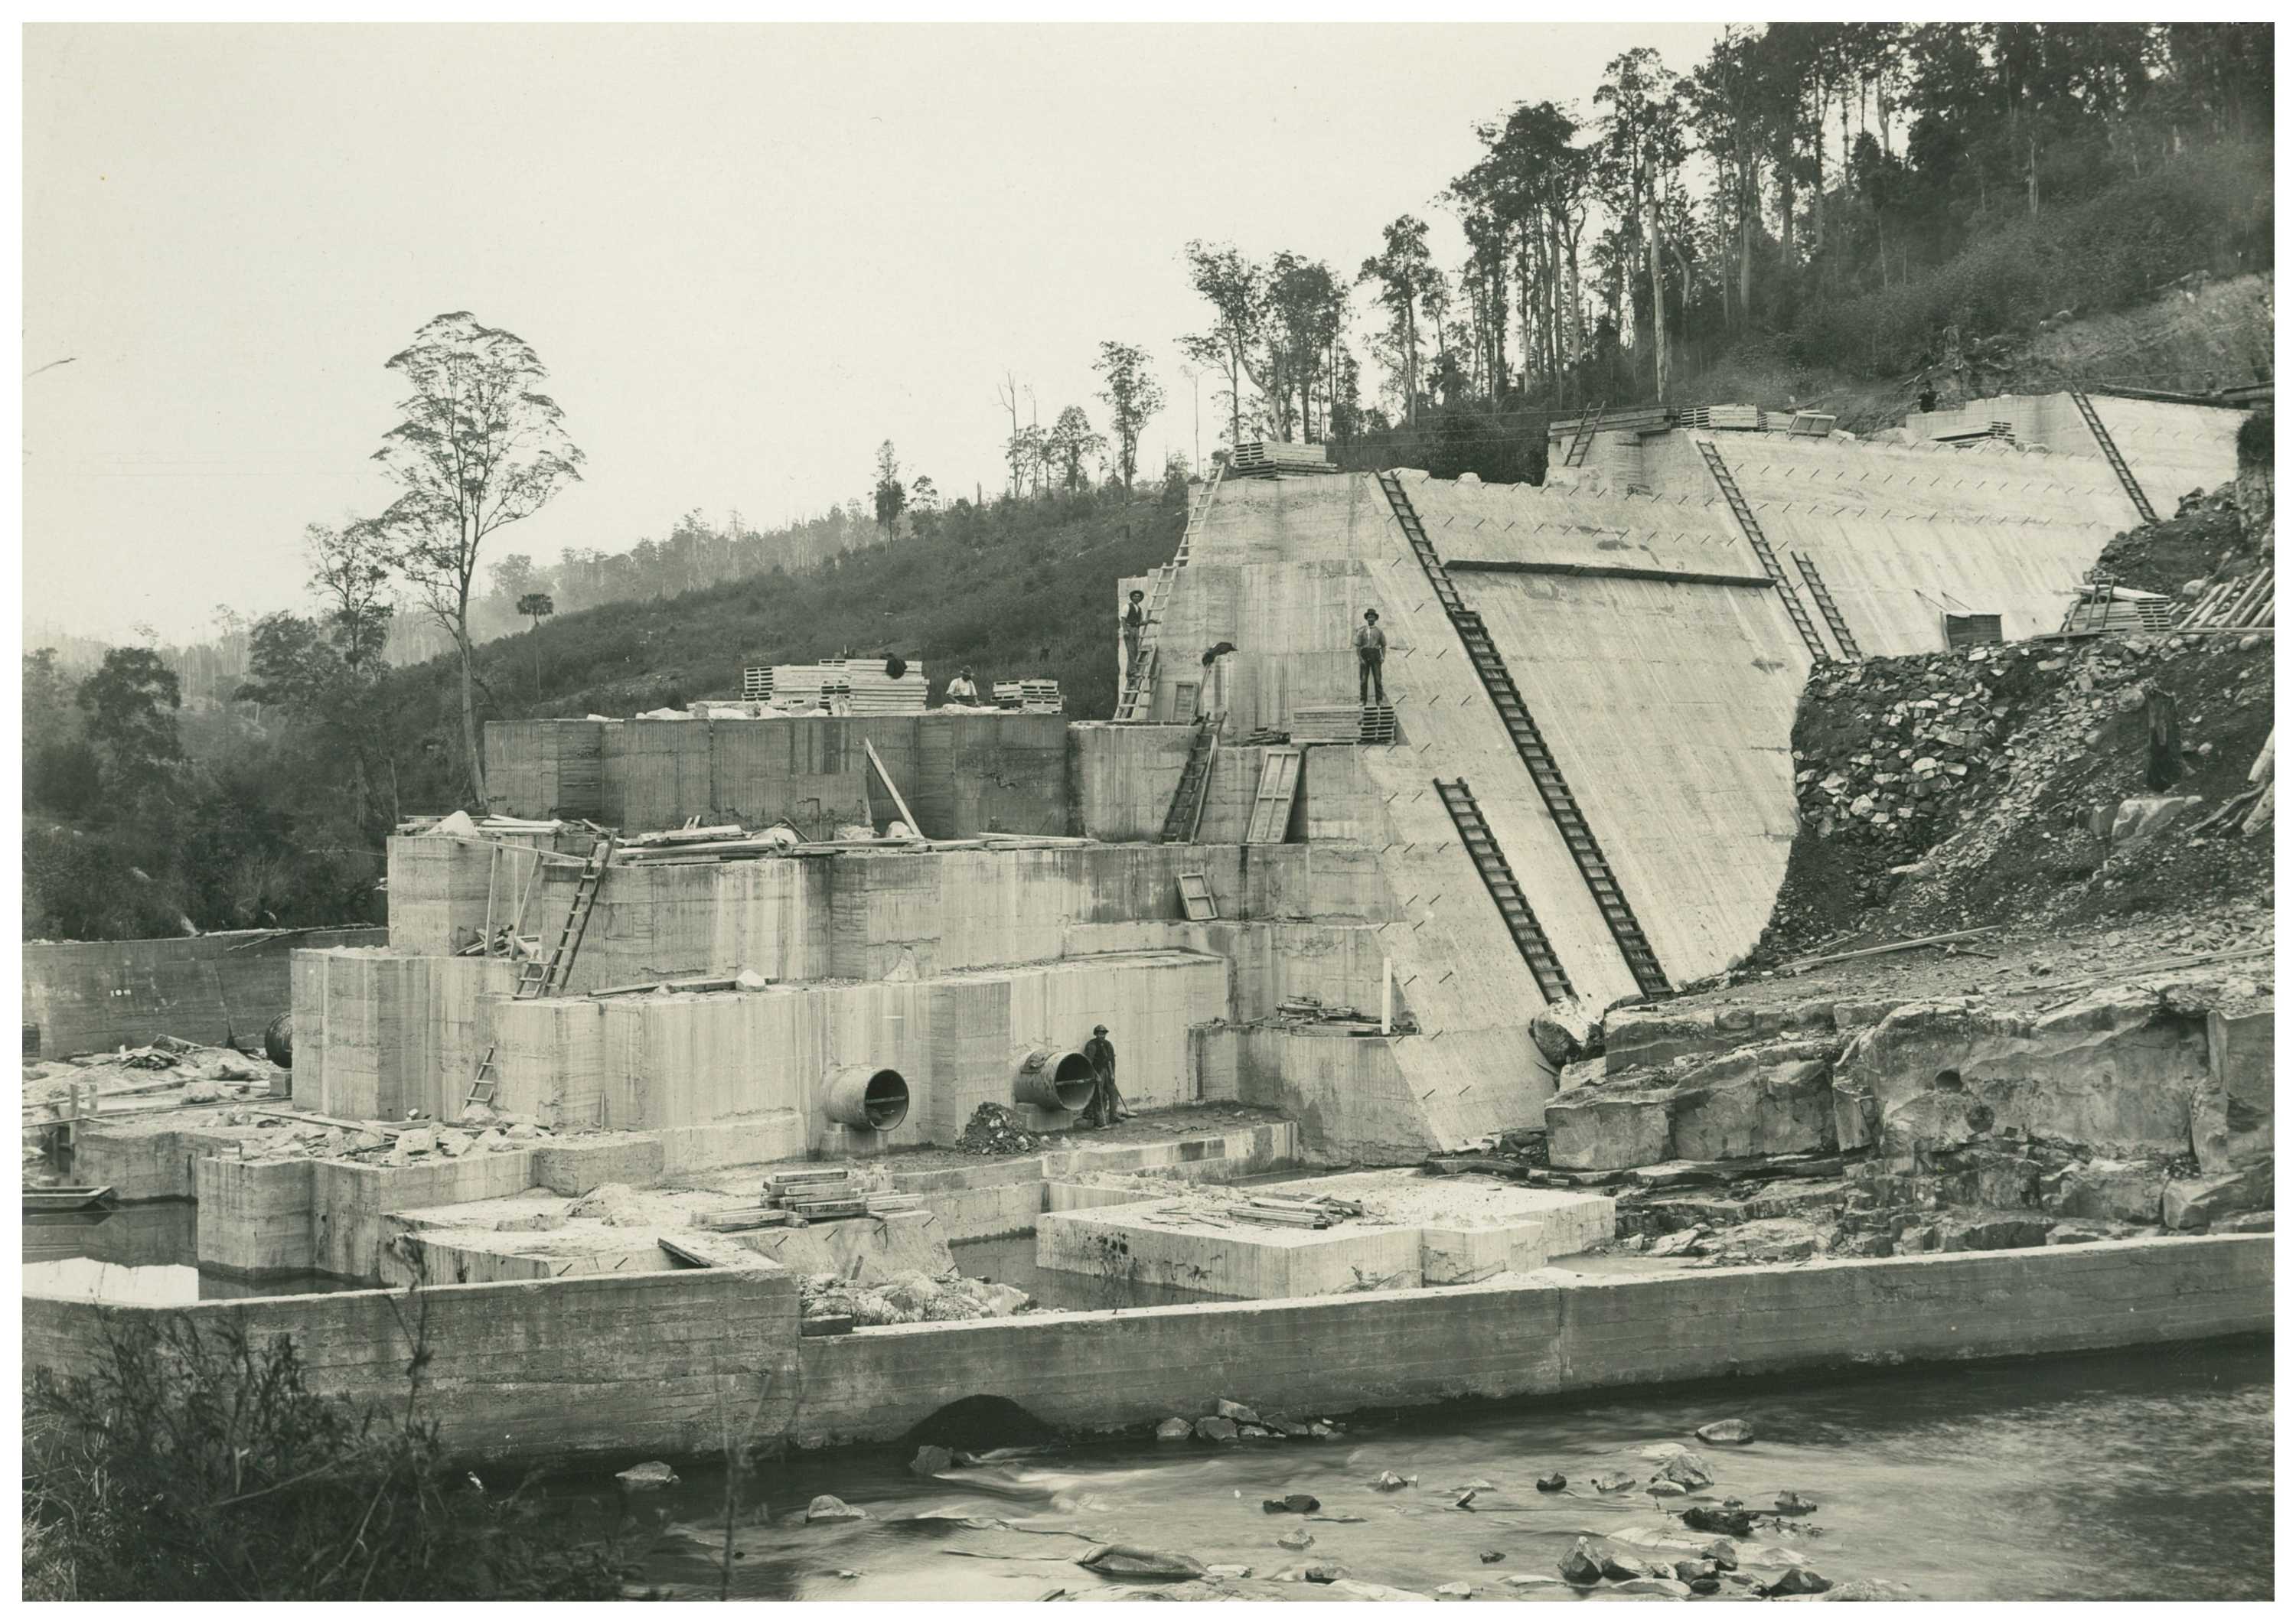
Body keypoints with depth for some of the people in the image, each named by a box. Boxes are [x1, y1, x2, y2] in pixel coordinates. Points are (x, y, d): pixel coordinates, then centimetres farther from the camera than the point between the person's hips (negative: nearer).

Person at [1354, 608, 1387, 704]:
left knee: (1377, 679, -4)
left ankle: (1379, 700, 0)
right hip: (1364, 656, 0)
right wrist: (1359, 658, -10)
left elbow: (1384, 646, 11)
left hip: (1375, 657, 0)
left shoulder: (1379, 631, 7)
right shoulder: (1362, 631, 5)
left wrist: (1383, 657, -4)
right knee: (1363, 679, -3)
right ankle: (1363, 701, 0)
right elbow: (1357, 646, 2)